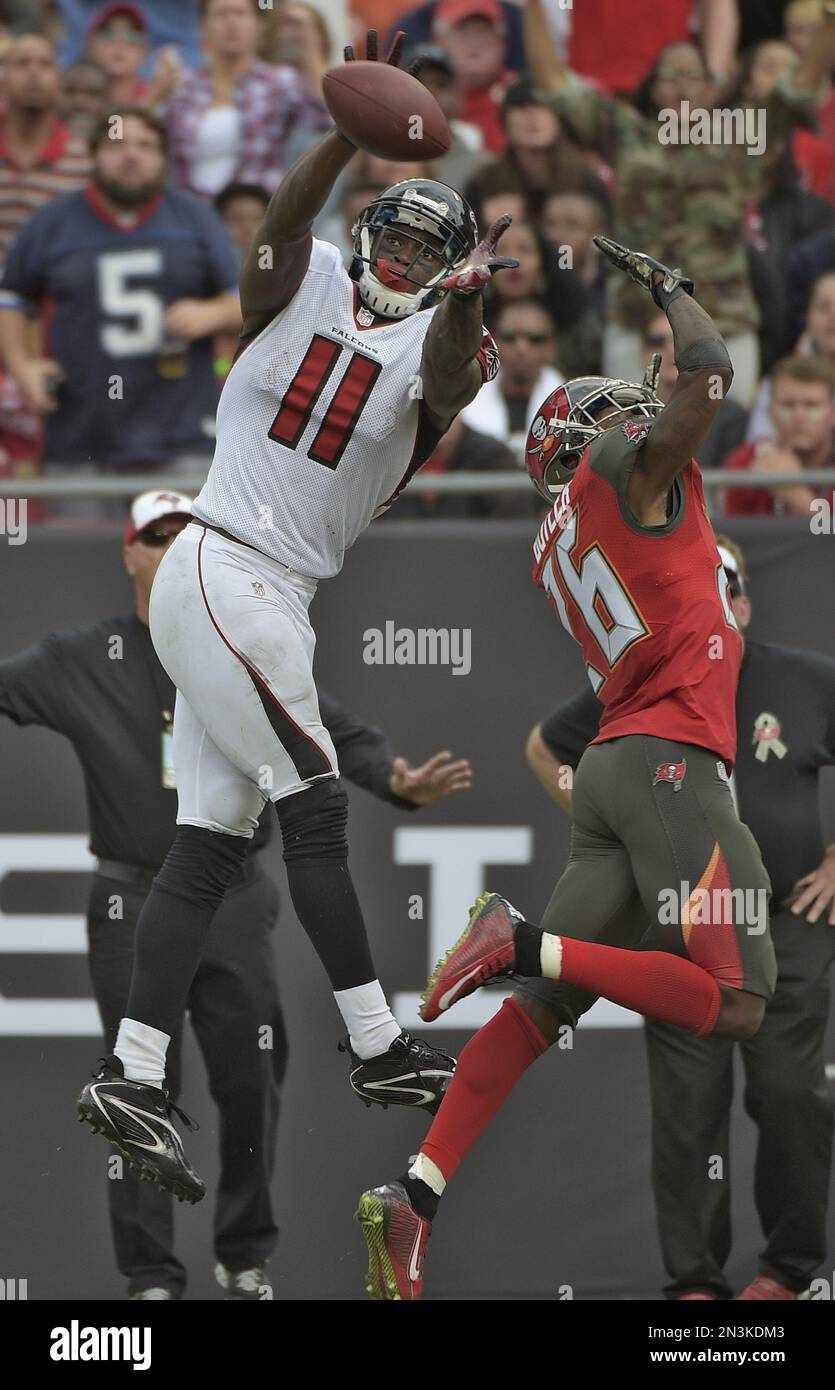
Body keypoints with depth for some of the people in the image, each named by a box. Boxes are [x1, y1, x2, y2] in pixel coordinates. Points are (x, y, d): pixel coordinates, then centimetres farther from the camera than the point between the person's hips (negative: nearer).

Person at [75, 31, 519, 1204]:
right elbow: (285, 219, -22)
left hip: (277, 600, 6)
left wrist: (461, 305, -41)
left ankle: (131, 1076, -1)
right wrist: (355, 132, -38)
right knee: (315, 806, -9)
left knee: (212, 837, 1)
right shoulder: (306, 287, -1)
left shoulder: (430, 346, 4)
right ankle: (378, 1050, -6)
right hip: (221, 569, -6)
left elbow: (446, 383, -20)